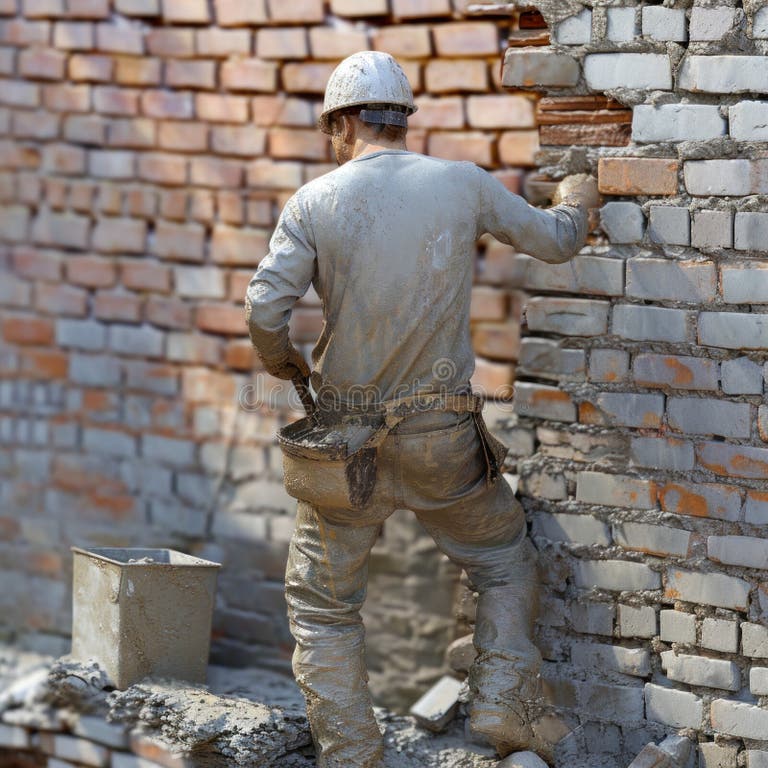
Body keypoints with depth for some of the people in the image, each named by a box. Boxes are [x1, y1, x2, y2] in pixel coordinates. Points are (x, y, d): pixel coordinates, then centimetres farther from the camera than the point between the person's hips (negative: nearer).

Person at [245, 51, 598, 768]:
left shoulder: (314, 201, -5)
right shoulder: (464, 184, -1)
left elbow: (263, 310, -13)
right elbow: (554, 241, 12)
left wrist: (281, 360, 9)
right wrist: (575, 200, 34)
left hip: (346, 436, -1)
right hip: (444, 437, 1)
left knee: (322, 601, 13)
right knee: (505, 560, 23)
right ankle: (502, 703, 11)